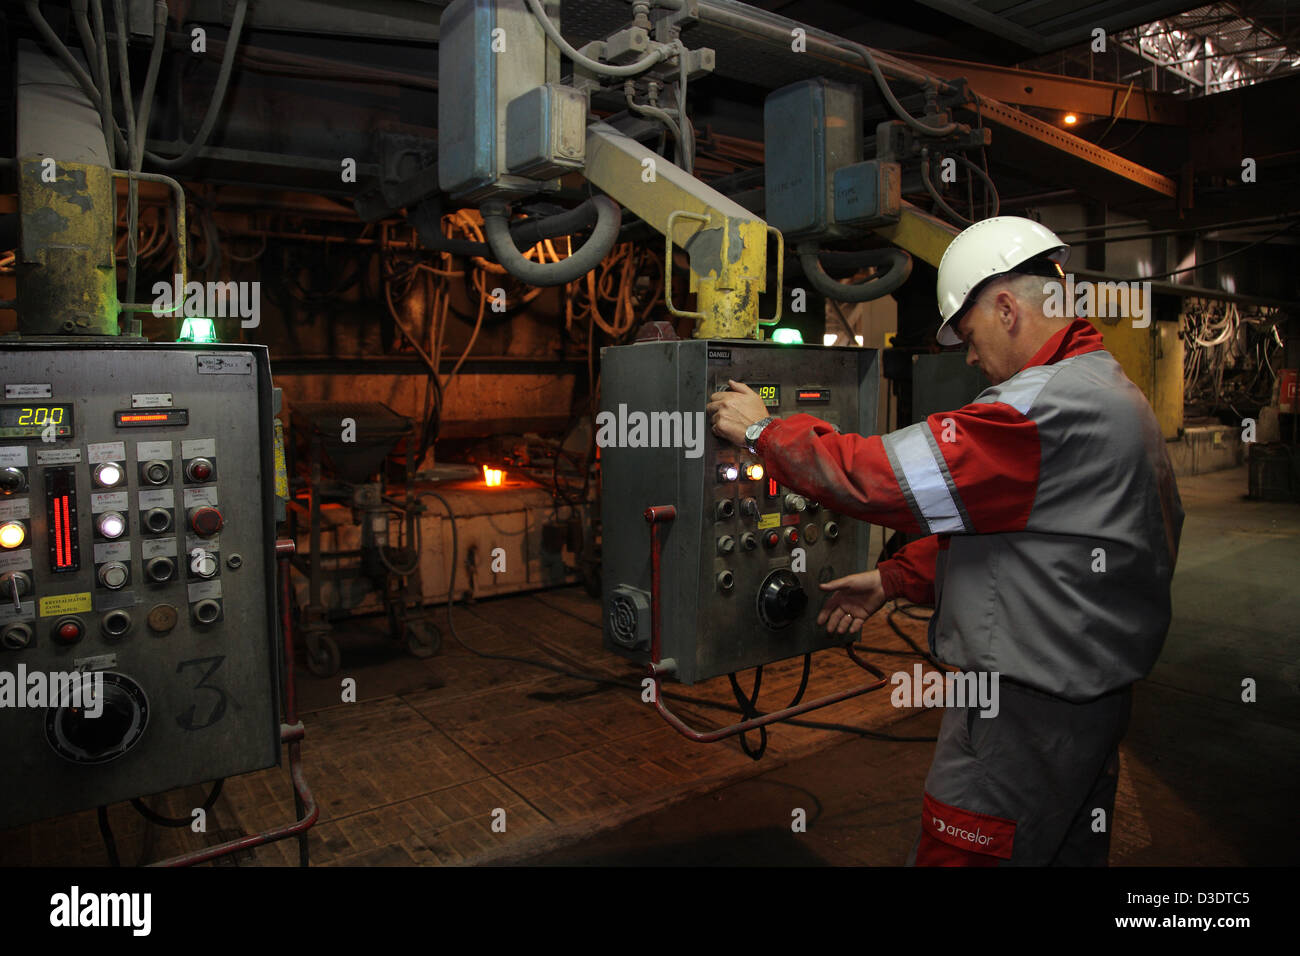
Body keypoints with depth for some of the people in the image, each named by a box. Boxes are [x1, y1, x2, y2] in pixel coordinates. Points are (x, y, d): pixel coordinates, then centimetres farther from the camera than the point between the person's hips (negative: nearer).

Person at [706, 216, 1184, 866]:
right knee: (1070, 851, 23)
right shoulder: (1109, 390, 13)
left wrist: (764, 431, -11)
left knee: (956, 856, 3)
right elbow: (997, 523, 15)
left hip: (1027, 711, -10)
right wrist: (895, 579, 13)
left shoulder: (1050, 407, -23)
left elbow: (886, 478, -24)